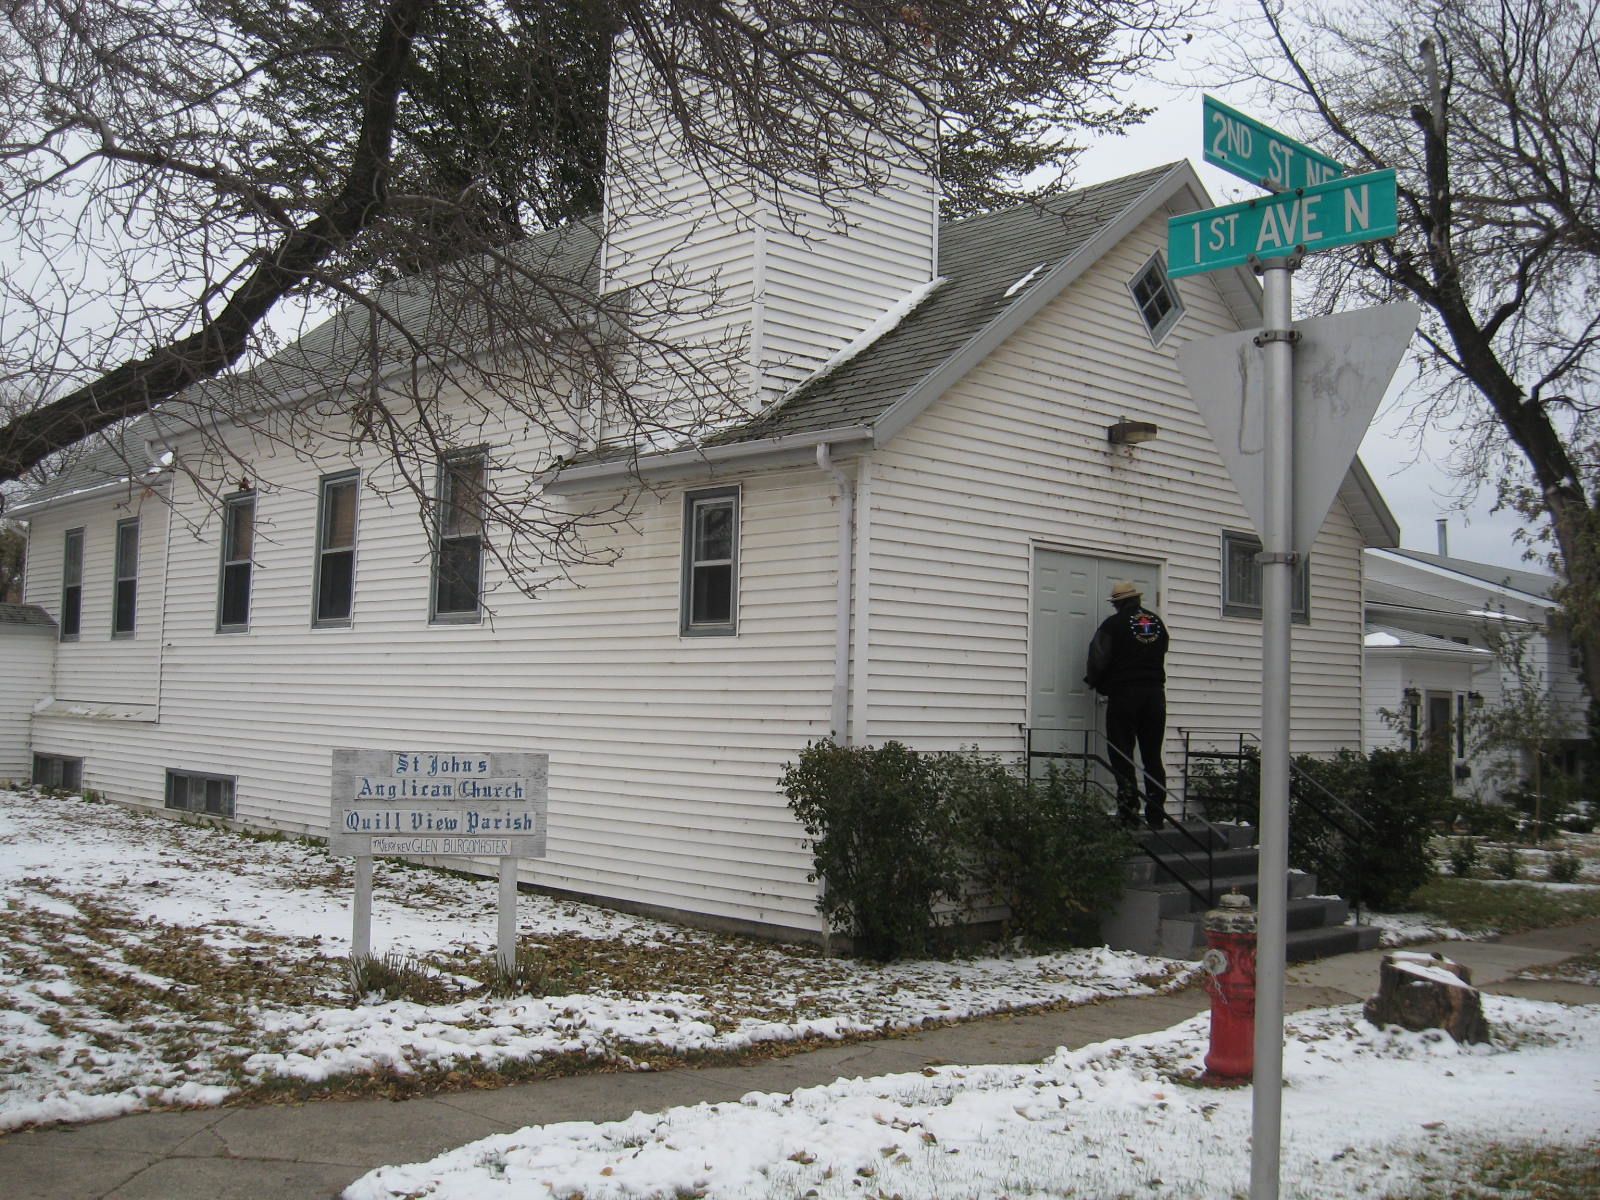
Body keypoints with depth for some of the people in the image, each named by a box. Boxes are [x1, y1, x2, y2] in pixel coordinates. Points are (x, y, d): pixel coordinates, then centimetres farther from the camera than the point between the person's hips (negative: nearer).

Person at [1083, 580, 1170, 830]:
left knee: (1122, 755, 0)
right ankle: (1156, 815, 8)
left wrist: (1096, 682, 11)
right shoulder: (1157, 622, 11)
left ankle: (1129, 813, -6)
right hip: (1155, 693, 5)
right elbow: (1160, 655, 18)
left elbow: (1098, 659, -7)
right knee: (1153, 756, 9)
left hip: (1124, 694, -5)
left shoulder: (1114, 624, -5)